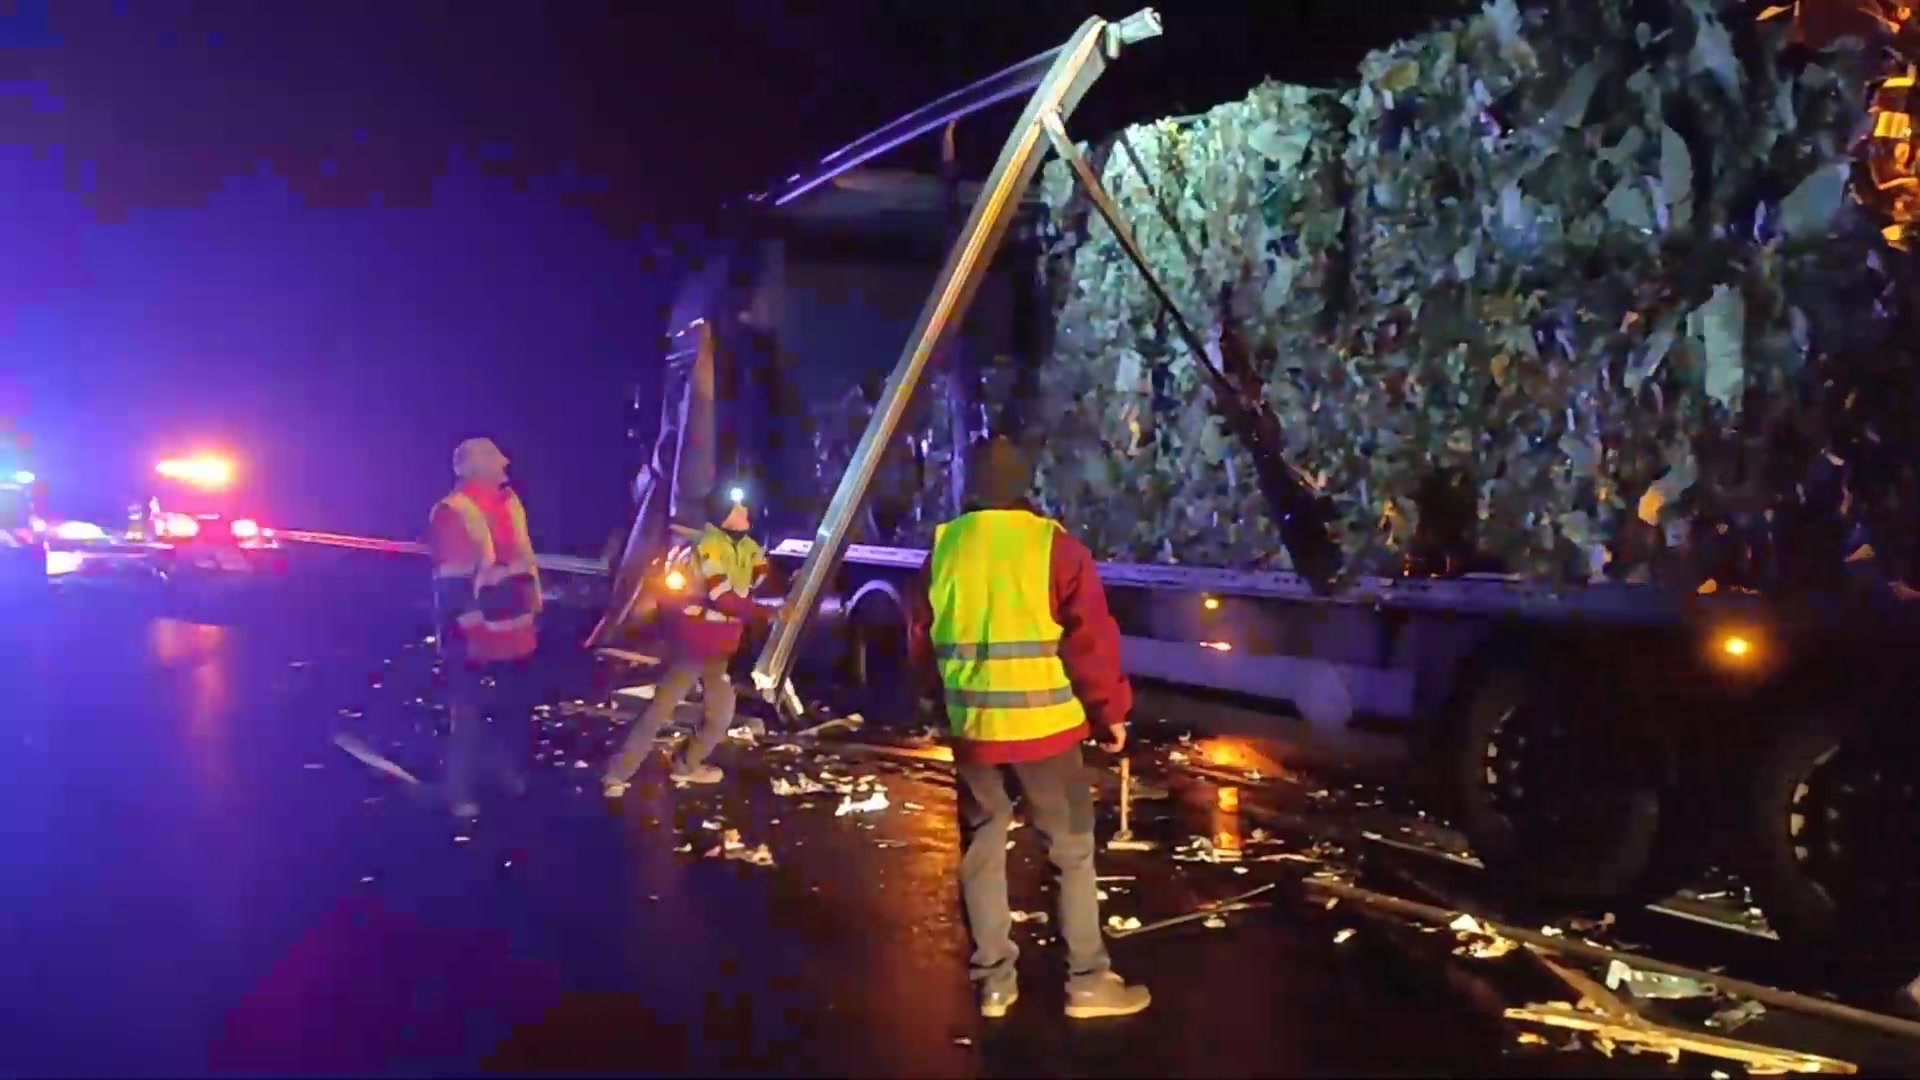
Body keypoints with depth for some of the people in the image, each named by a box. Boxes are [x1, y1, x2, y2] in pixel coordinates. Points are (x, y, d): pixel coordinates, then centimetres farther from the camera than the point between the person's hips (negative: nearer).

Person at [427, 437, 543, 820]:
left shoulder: (510, 502, 8)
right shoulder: (452, 512, -17)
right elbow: (450, 581, -18)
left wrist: (535, 610, 19)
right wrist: (459, 627, -20)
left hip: (514, 631, 8)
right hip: (476, 636, -8)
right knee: (468, 714, -1)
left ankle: (506, 769, 37)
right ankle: (462, 793, 8)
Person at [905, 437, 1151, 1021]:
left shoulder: (943, 547, 4)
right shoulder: (1054, 546, -8)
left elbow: (920, 644, 12)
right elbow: (1090, 642, -11)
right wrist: (1110, 712, 1)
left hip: (970, 726, 4)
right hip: (1042, 725, -3)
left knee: (982, 850, 13)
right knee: (1072, 850, 7)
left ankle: (994, 981, 16)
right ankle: (1087, 981, 9)